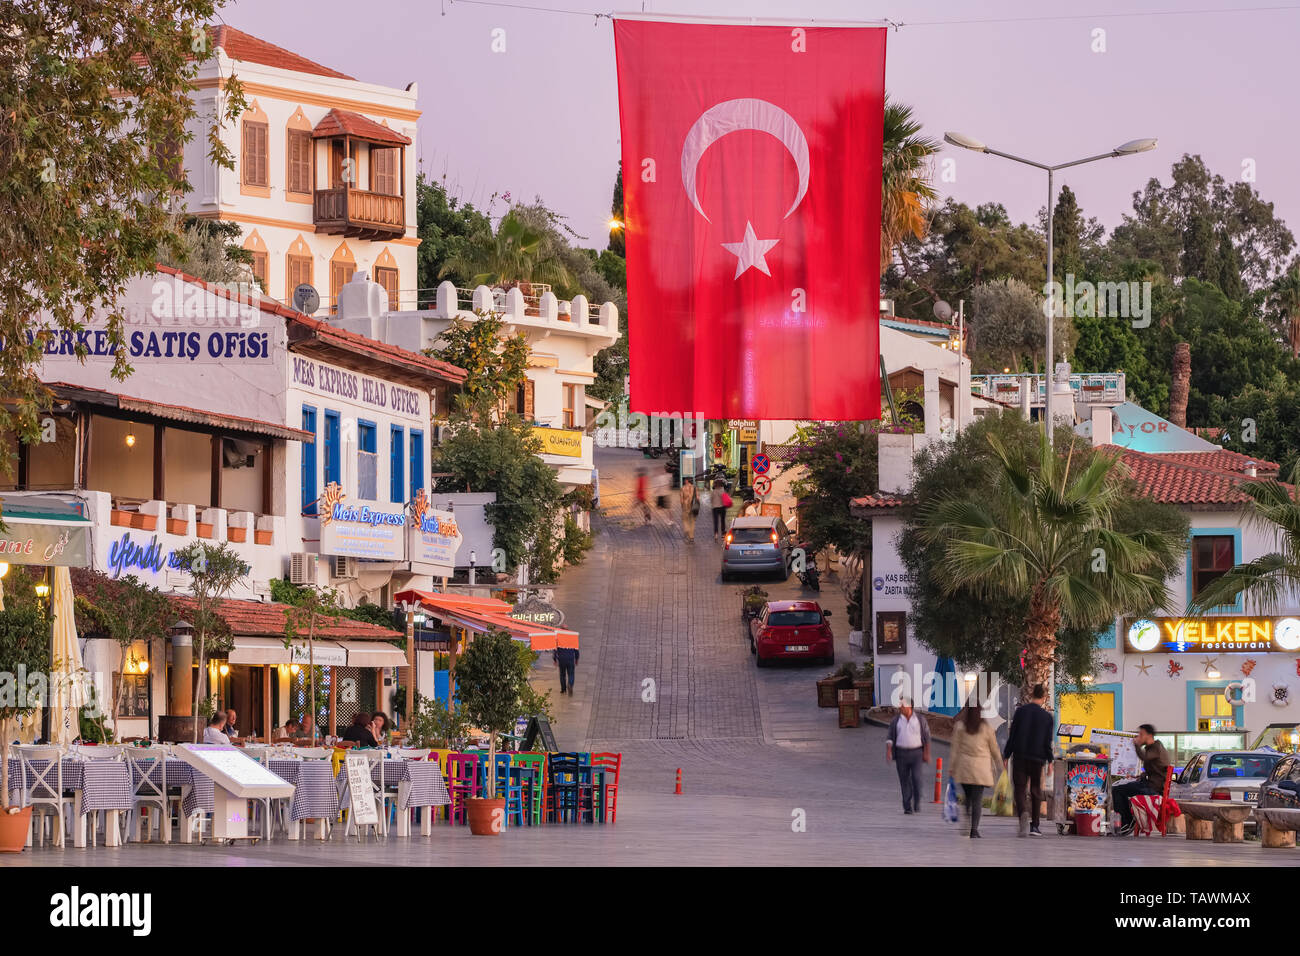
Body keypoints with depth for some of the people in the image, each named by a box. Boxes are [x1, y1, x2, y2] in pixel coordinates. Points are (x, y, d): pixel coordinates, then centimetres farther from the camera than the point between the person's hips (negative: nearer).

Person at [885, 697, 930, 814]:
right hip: (901, 754, 1)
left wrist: (927, 753, 1)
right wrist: (888, 751, -10)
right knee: (905, 781, 0)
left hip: (916, 753, -1)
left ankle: (917, 805, 4)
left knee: (916, 779, -11)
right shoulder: (895, 721, 7)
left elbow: (927, 737, 7)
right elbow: (890, 738, 5)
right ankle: (907, 807, 4)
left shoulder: (920, 719, 4)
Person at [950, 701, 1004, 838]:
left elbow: (955, 749, 1)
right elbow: (994, 749, 9)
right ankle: (974, 829, -7)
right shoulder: (986, 727, 0)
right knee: (977, 799, 0)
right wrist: (999, 766, 21)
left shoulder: (959, 726, -1)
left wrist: (952, 767, 7)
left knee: (967, 797, 13)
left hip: (964, 765, 1)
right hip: (981, 767, -1)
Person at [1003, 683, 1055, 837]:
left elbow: (1012, 735, -2)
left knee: (1019, 788, 1)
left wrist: (1006, 755, 4)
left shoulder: (1021, 711, -2)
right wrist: (1049, 760, 10)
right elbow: (1048, 742, 0)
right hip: (1037, 758, 1)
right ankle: (1034, 825, 14)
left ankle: (1023, 813, -29)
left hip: (1020, 756, -1)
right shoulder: (1047, 716, -1)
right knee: (1035, 790, 13)